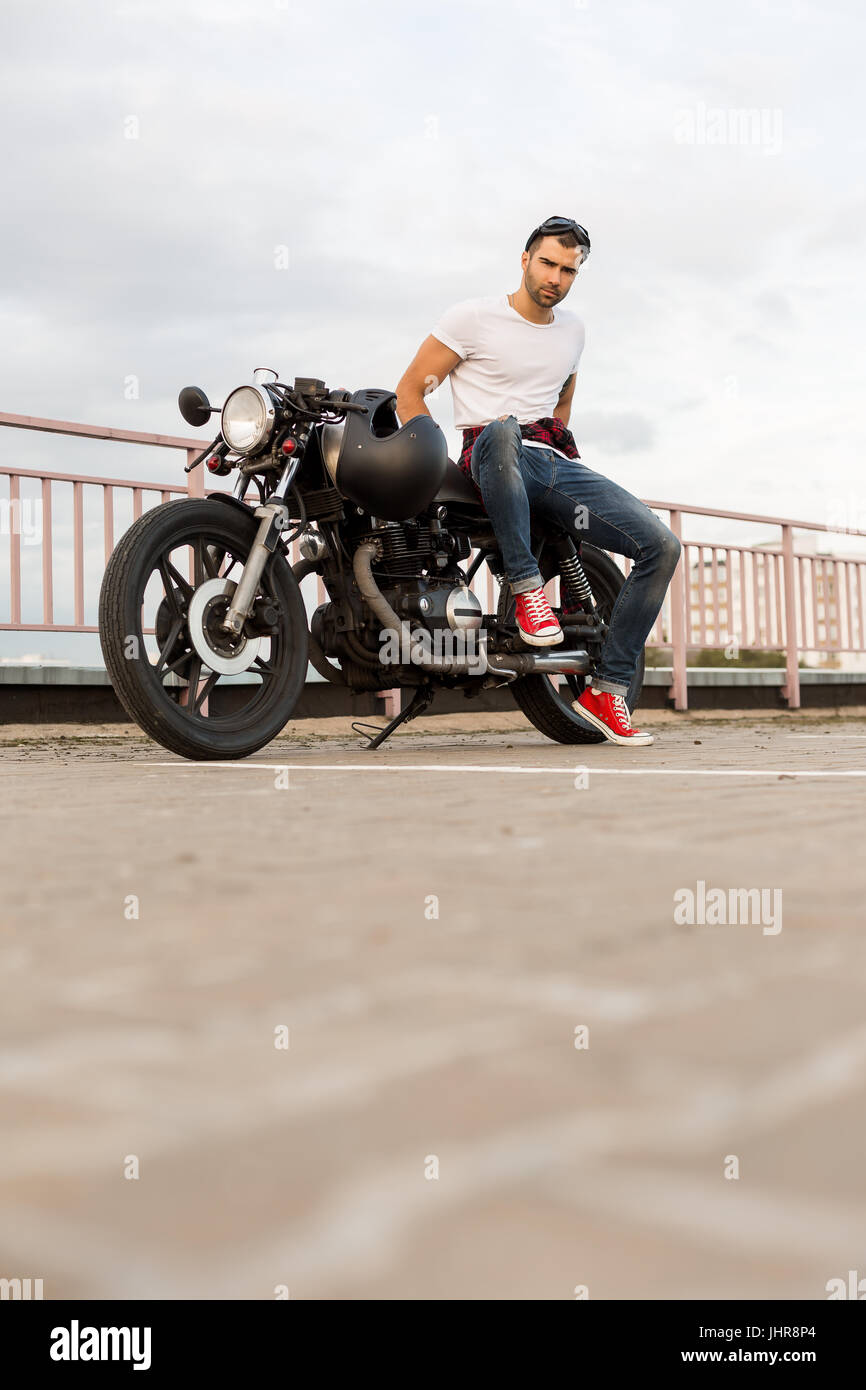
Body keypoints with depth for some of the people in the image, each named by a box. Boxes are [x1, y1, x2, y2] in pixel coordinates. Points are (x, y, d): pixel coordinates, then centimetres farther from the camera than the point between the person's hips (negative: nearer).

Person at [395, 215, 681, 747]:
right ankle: (527, 586, -34)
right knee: (501, 430, -45)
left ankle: (608, 689, -9)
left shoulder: (573, 329, 20)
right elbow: (410, 388, -1)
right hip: (493, 462, -6)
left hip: (556, 463, 6)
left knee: (662, 546, -13)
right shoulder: (473, 317, 0)